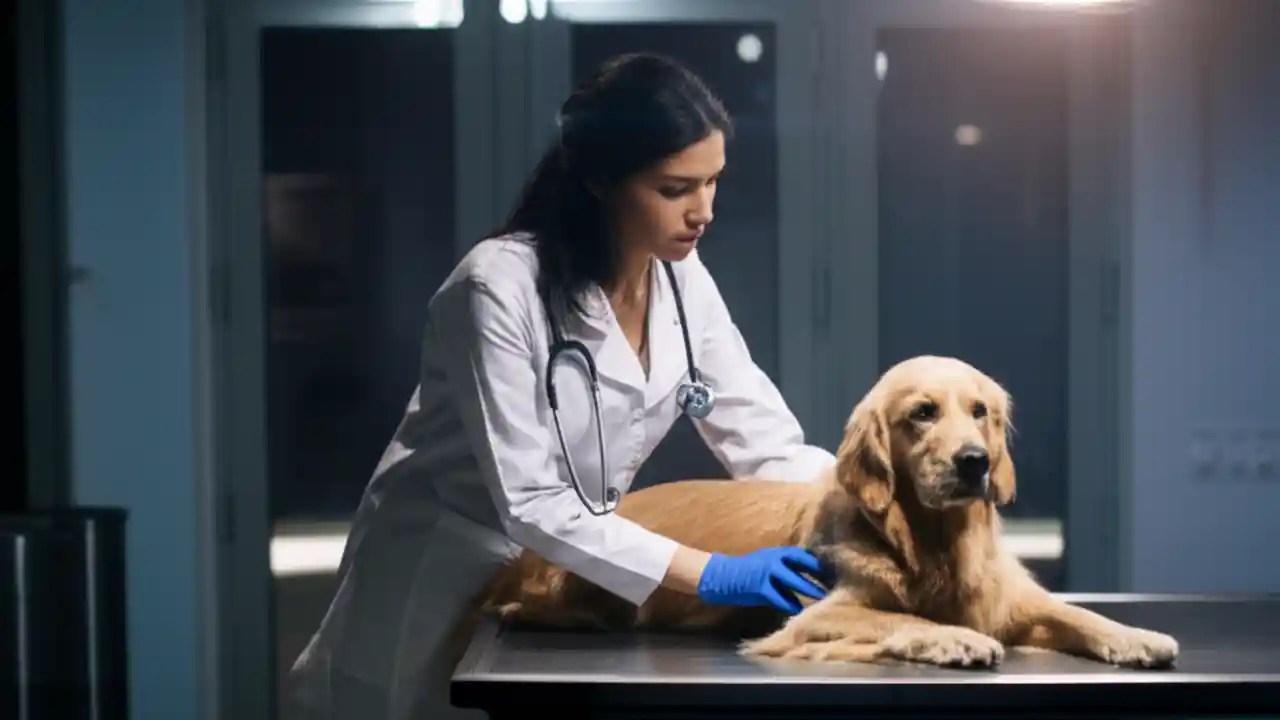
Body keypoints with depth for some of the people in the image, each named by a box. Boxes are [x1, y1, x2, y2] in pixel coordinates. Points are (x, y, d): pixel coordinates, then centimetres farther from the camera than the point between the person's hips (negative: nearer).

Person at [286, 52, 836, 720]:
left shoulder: (682, 279, -6)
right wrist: (706, 573, -35)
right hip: (442, 587, -6)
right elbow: (528, 501, -29)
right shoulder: (501, 286, -26)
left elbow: (765, 444, -4)